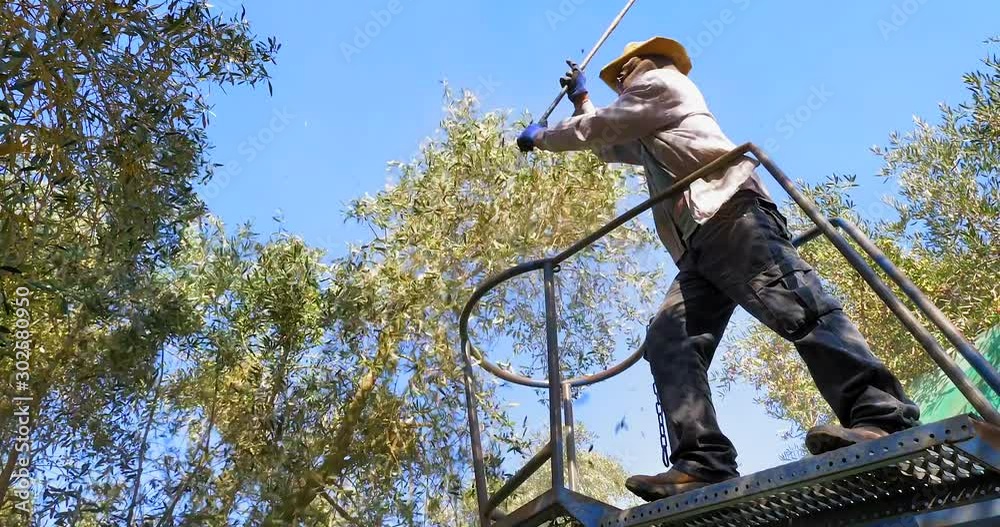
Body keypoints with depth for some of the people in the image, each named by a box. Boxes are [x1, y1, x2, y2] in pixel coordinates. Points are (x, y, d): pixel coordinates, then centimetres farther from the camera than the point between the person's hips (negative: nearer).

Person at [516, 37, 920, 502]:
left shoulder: (660, 81, 19)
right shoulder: (648, 138, 44)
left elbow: (595, 131, 15)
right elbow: (606, 147, 58)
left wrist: (541, 137, 31)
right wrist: (581, 97, 62)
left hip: (730, 210, -8)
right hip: (698, 247, 8)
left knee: (796, 309, -26)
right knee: (667, 340, -14)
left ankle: (882, 417, -34)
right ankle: (703, 463, -26)